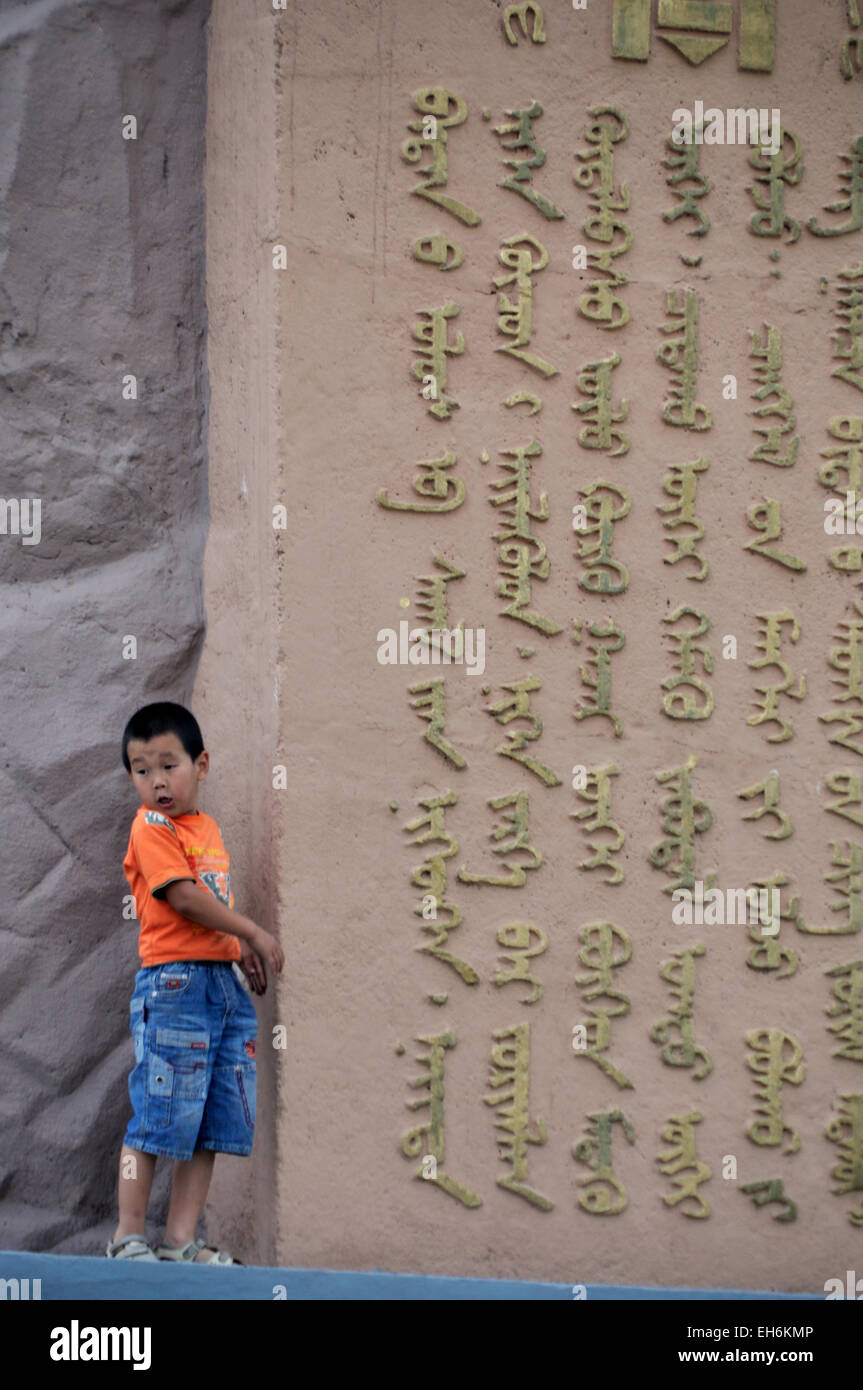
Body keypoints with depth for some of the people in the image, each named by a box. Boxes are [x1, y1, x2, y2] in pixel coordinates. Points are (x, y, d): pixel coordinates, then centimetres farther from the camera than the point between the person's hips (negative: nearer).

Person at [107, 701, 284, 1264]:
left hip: (222, 983, 8)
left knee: (213, 1122, 7)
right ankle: (129, 1237, 2)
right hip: (174, 982, -8)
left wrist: (243, 953, 14)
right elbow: (184, 897, -15)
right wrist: (254, 933, -10)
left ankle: (182, 1240, 10)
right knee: (159, 1115, -6)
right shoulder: (152, 827, -7)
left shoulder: (207, 827, 17)